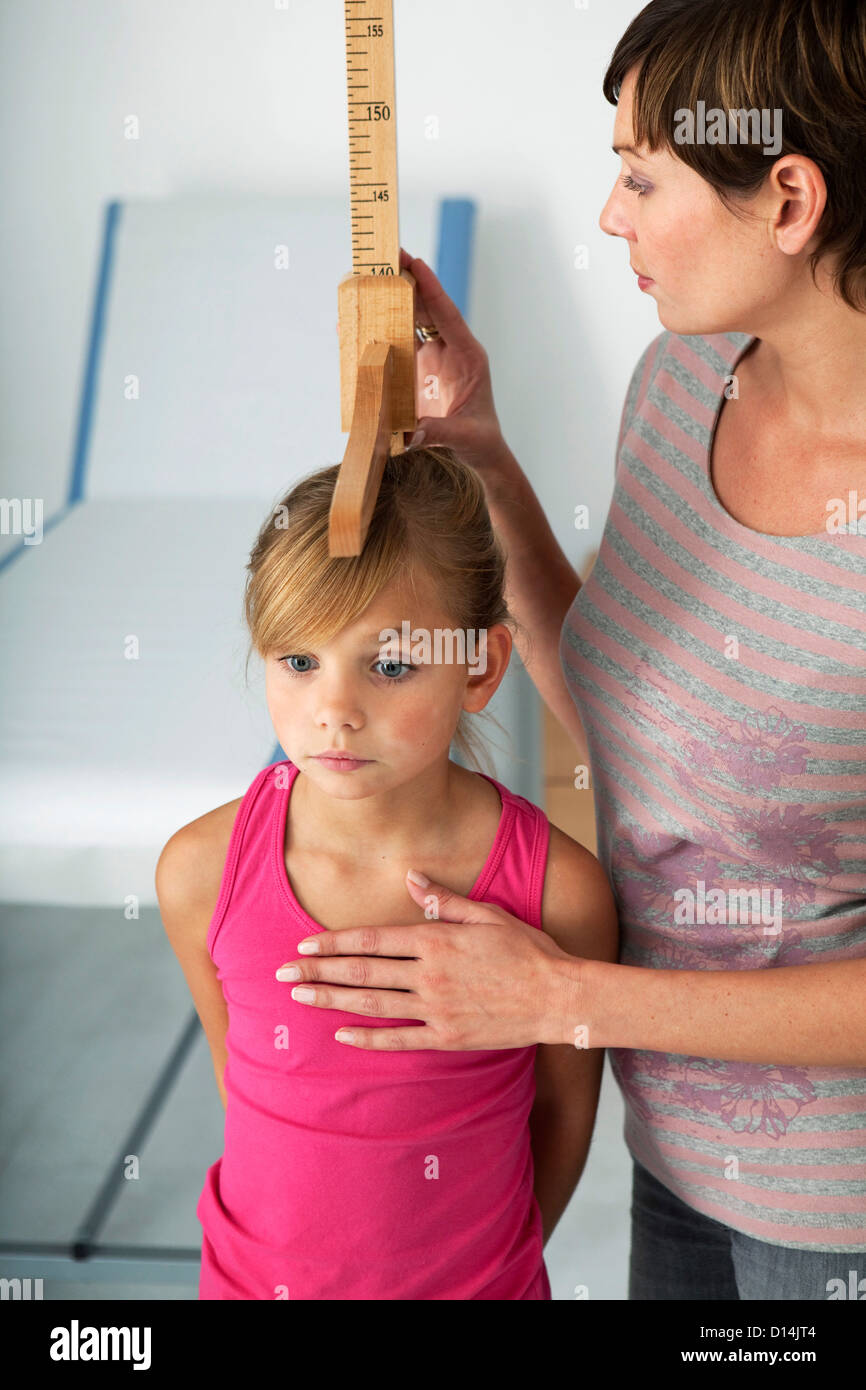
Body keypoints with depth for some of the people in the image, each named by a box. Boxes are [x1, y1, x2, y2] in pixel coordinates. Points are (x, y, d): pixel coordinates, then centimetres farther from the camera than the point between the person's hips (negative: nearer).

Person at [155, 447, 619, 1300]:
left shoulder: (558, 890, -22)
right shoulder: (203, 869, -18)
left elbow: (563, 1107, -7)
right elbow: (239, 1082, -3)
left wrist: (498, 1261, 4)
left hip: (479, 1285, -1)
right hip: (257, 1276, 2)